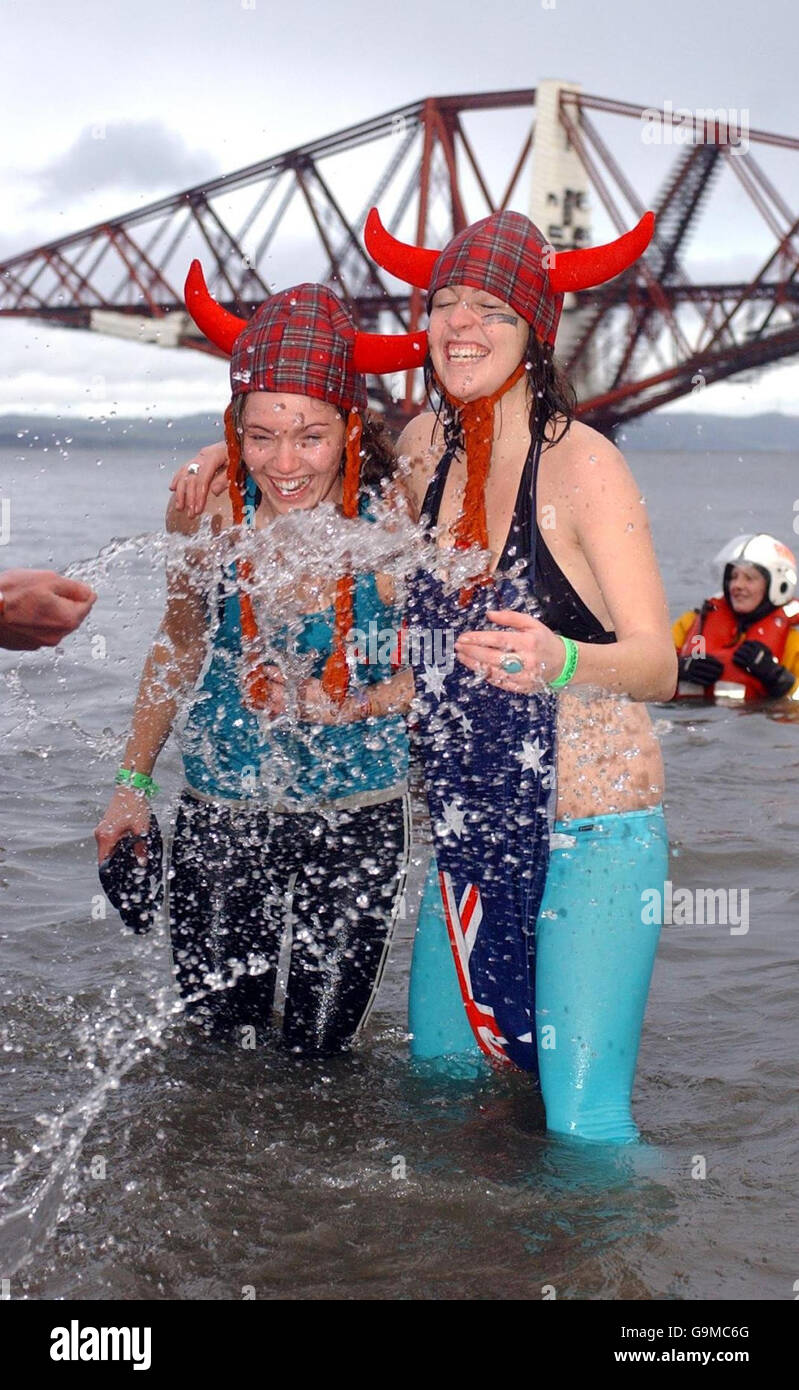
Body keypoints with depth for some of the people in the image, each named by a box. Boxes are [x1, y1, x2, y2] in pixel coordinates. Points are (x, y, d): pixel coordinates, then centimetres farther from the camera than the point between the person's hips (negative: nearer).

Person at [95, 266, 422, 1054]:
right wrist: (133, 782, 9)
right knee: (216, 1042, 11)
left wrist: (351, 708, -23)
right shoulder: (207, 512, -14)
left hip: (357, 818, -1)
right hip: (219, 812, 2)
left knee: (319, 1051, 9)